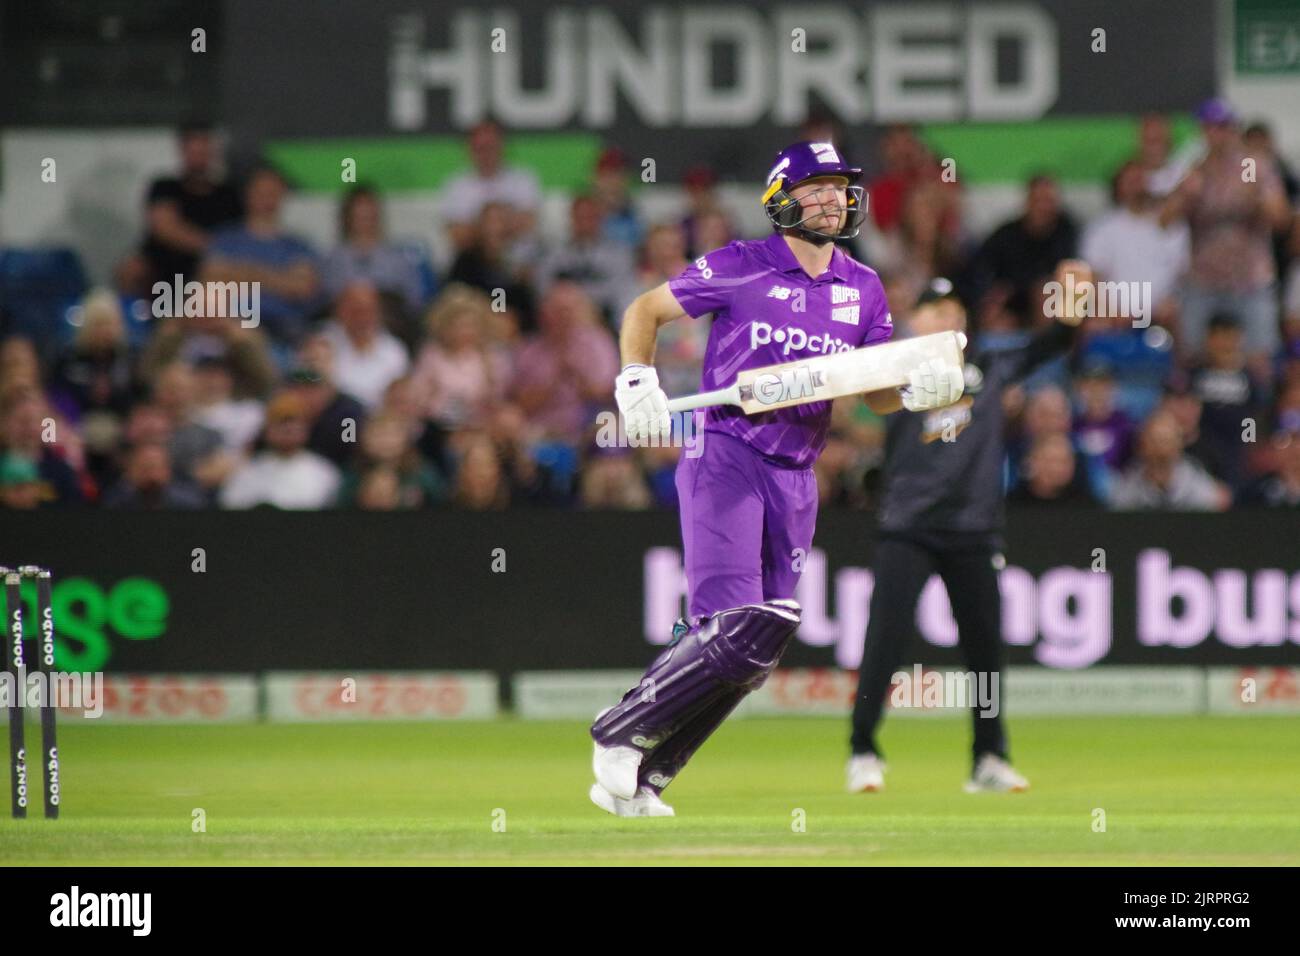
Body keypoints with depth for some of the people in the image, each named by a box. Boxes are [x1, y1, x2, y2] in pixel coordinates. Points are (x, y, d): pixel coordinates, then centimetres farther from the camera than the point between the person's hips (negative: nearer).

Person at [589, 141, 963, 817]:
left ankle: (641, 778, 12)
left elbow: (876, 393, 13)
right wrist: (637, 383, -11)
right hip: (724, 455, -6)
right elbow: (644, 311, 4)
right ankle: (619, 735, 0)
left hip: (796, 477, 6)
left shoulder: (862, 290, 11)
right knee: (731, 631, -19)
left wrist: (919, 389, -9)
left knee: (763, 644, 3)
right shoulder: (741, 268, -4)